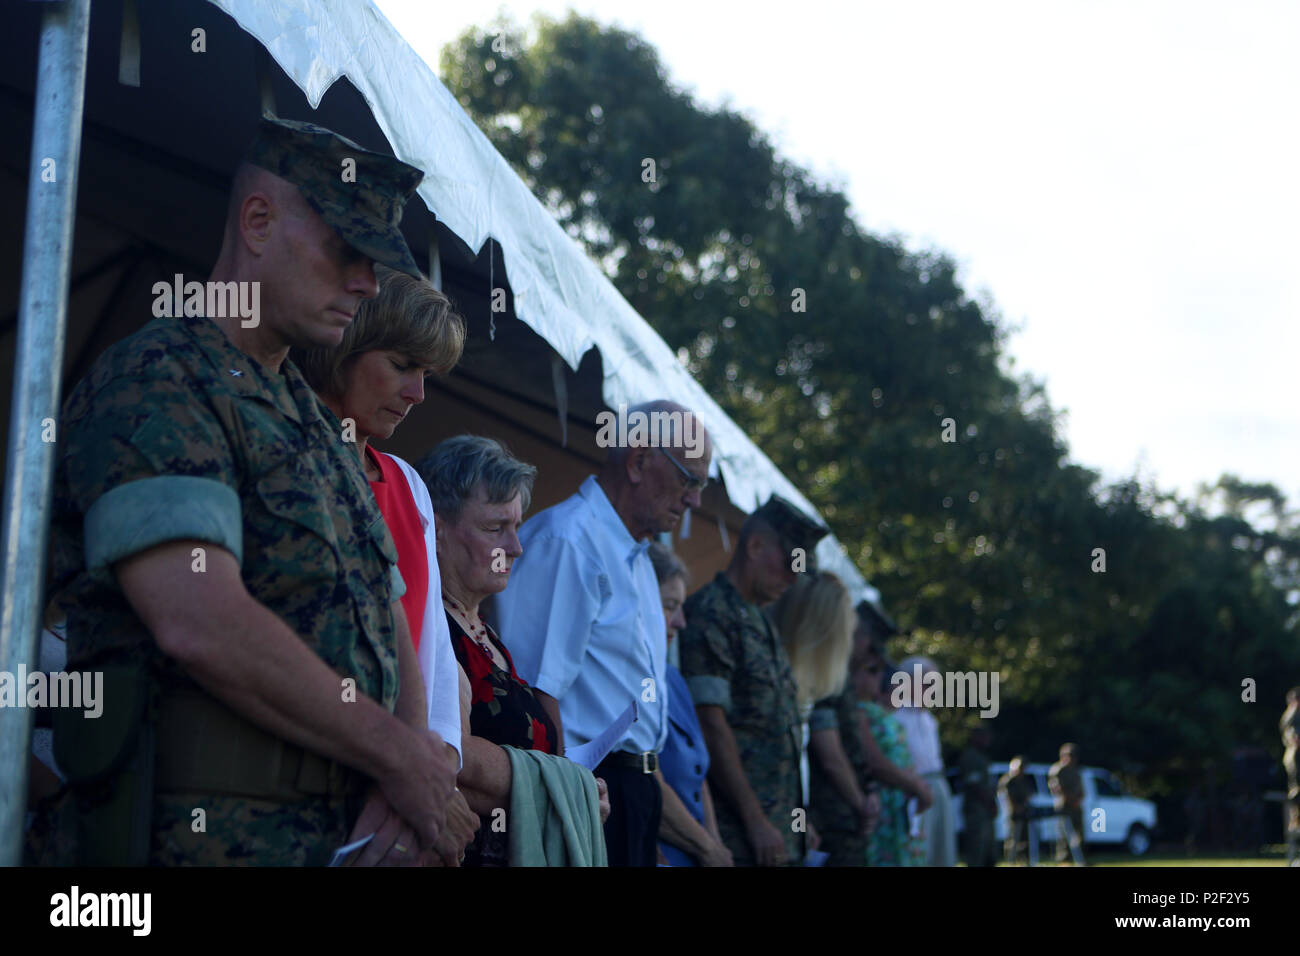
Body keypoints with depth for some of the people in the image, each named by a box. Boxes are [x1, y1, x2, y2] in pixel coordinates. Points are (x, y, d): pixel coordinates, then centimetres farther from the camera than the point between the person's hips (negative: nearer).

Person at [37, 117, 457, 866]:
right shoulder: (152, 383, -9)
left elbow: (390, 626, 15)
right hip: (199, 832, -8)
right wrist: (398, 752, -14)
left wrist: (414, 758, -6)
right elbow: (202, 625, -22)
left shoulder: (321, 429, 18)